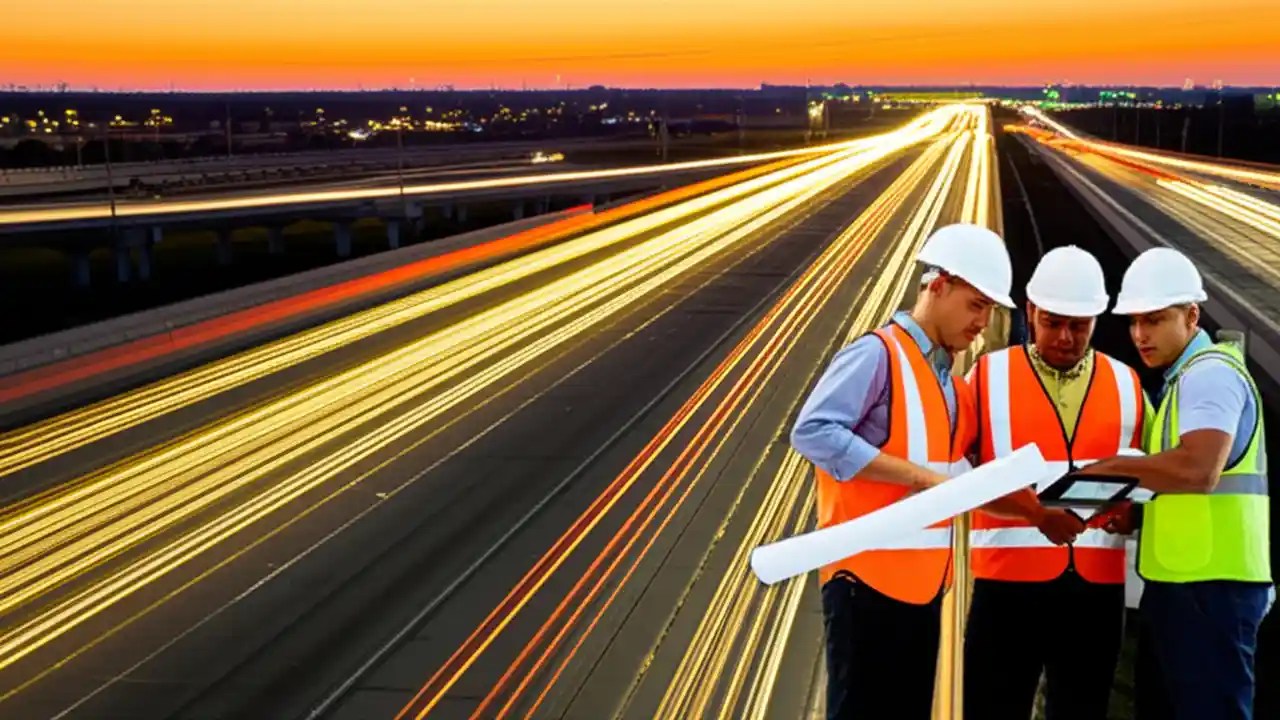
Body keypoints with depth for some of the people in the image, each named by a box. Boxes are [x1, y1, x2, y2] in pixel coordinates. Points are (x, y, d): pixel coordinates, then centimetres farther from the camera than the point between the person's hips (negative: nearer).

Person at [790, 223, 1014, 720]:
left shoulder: (948, 380, 14)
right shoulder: (878, 354, -12)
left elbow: (951, 466, 17)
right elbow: (812, 432, -24)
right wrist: (919, 476, -24)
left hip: (922, 581, 9)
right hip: (870, 577, -8)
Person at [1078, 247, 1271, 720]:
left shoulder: (1210, 372, -12)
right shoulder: (1185, 378, 19)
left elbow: (1197, 471, -28)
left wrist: (1109, 467, -17)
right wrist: (1137, 512, 7)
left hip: (1209, 585, -10)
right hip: (1183, 581, 10)